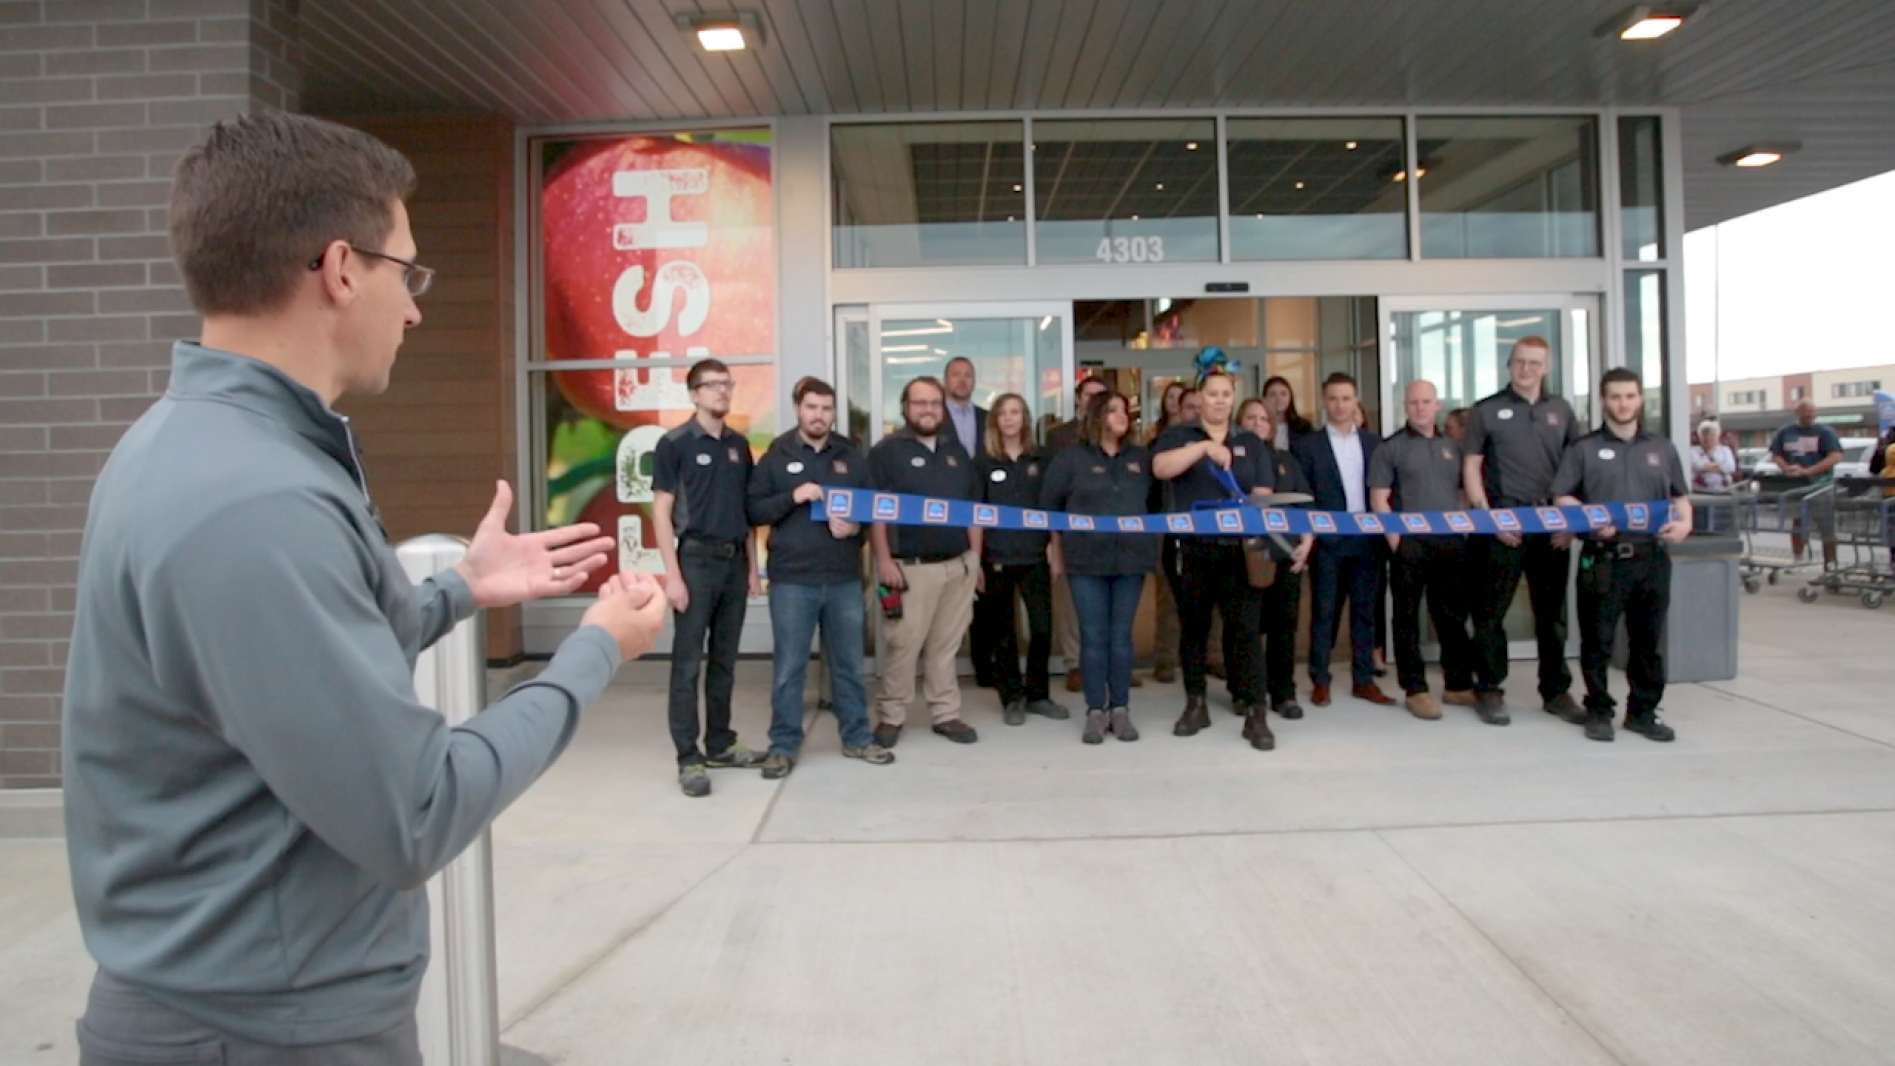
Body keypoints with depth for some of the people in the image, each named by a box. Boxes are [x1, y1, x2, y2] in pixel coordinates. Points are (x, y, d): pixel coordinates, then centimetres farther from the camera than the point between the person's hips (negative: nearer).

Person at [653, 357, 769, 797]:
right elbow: (661, 512, -7)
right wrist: (672, 573, -14)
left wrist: (753, 566, 11)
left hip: (734, 560, 6)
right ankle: (689, 759, 3)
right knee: (688, 662, -2)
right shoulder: (674, 444, -4)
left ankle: (721, 745, 23)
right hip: (697, 559, -5)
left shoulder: (738, 444, 12)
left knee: (725, 660, 12)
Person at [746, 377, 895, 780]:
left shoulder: (852, 457, 9)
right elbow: (753, 509, -3)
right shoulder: (776, 457, 3)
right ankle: (784, 745, 13)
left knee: (848, 664, 11)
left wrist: (856, 527, -9)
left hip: (845, 579, 3)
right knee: (788, 667, 3)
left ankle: (857, 738, 23)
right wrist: (793, 497, -17)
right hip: (792, 580, -2)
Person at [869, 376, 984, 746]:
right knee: (902, 645, -2)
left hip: (958, 566, 5)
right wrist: (884, 560, -15)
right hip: (910, 567, -5)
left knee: (945, 645, 11)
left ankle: (946, 714, 19)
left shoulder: (955, 452, 16)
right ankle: (890, 716, 10)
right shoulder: (887, 451, -3)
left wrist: (975, 557, 12)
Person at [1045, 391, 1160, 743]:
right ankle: (1096, 712, 6)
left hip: (1131, 558, 3)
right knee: (1093, 637, -1)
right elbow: (1049, 506, 3)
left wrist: (1149, 541, 7)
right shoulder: (1072, 457, 1)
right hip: (1087, 559, -3)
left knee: (1121, 636, 6)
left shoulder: (1141, 458, 11)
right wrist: (1058, 553, 2)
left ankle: (1120, 710, 12)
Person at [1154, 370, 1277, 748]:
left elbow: (1262, 493, 7)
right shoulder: (1179, 435, 7)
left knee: (1245, 627, -5)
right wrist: (1204, 447, -22)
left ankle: (1254, 714, -4)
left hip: (1237, 549, 1)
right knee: (1193, 627, 7)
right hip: (1189, 549, -1)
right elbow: (1160, 468, -13)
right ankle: (1195, 705, 18)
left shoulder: (1251, 443, 14)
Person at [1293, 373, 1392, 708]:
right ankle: (1320, 681, 9)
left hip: (1367, 538, 3)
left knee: (1365, 610, 7)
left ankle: (1363, 680, 15)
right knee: (1324, 611, 2)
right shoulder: (1307, 445, 1)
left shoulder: (1374, 441, 11)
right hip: (1328, 540, -3)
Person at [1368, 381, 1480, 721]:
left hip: (1452, 542, 4)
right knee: (1408, 617, 0)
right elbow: (1378, 498, -5)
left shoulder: (1453, 446, 14)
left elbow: (1464, 493, 17)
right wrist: (1396, 540, -13)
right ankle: (1416, 689, 6)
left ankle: (1459, 684, 19)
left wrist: (1465, 529, 4)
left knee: (1454, 616, 9)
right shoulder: (1390, 447, 0)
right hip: (1410, 543, -4)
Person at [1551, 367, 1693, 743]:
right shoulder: (1584, 449, 6)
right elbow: (1563, 497, 1)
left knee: (1648, 640, 7)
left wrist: (1684, 522, -1)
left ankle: (1643, 711, 18)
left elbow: (1680, 496, 19)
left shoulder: (1662, 449, 17)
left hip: (1651, 557, 3)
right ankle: (1598, 711, 11)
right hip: (1602, 559, -3)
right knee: (1597, 640, 0)